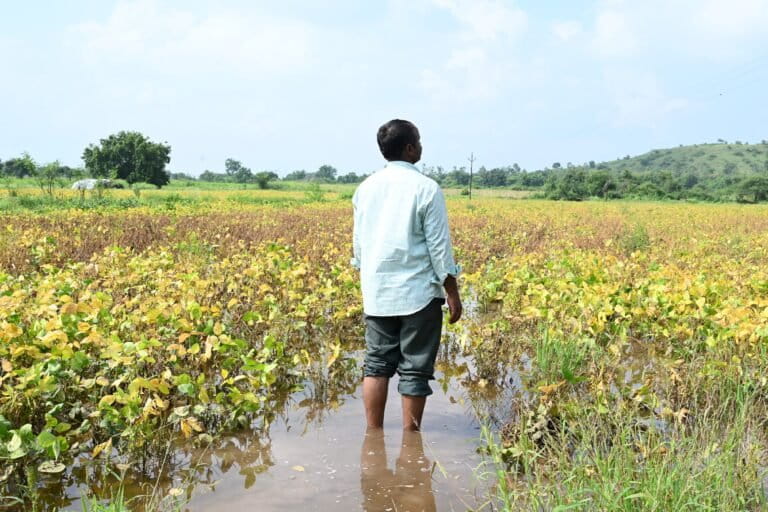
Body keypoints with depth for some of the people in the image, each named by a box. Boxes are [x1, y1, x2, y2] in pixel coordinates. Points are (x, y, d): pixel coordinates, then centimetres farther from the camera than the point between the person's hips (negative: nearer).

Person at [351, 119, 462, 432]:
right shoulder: (426, 189, -10)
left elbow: (358, 243, 13)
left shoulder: (366, 189, 6)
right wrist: (452, 292, -3)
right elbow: (439, 245, -10)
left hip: (377, 294, 5)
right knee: (415, 370, 4)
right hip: (418, 293, -5)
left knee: (377, 363, 12)